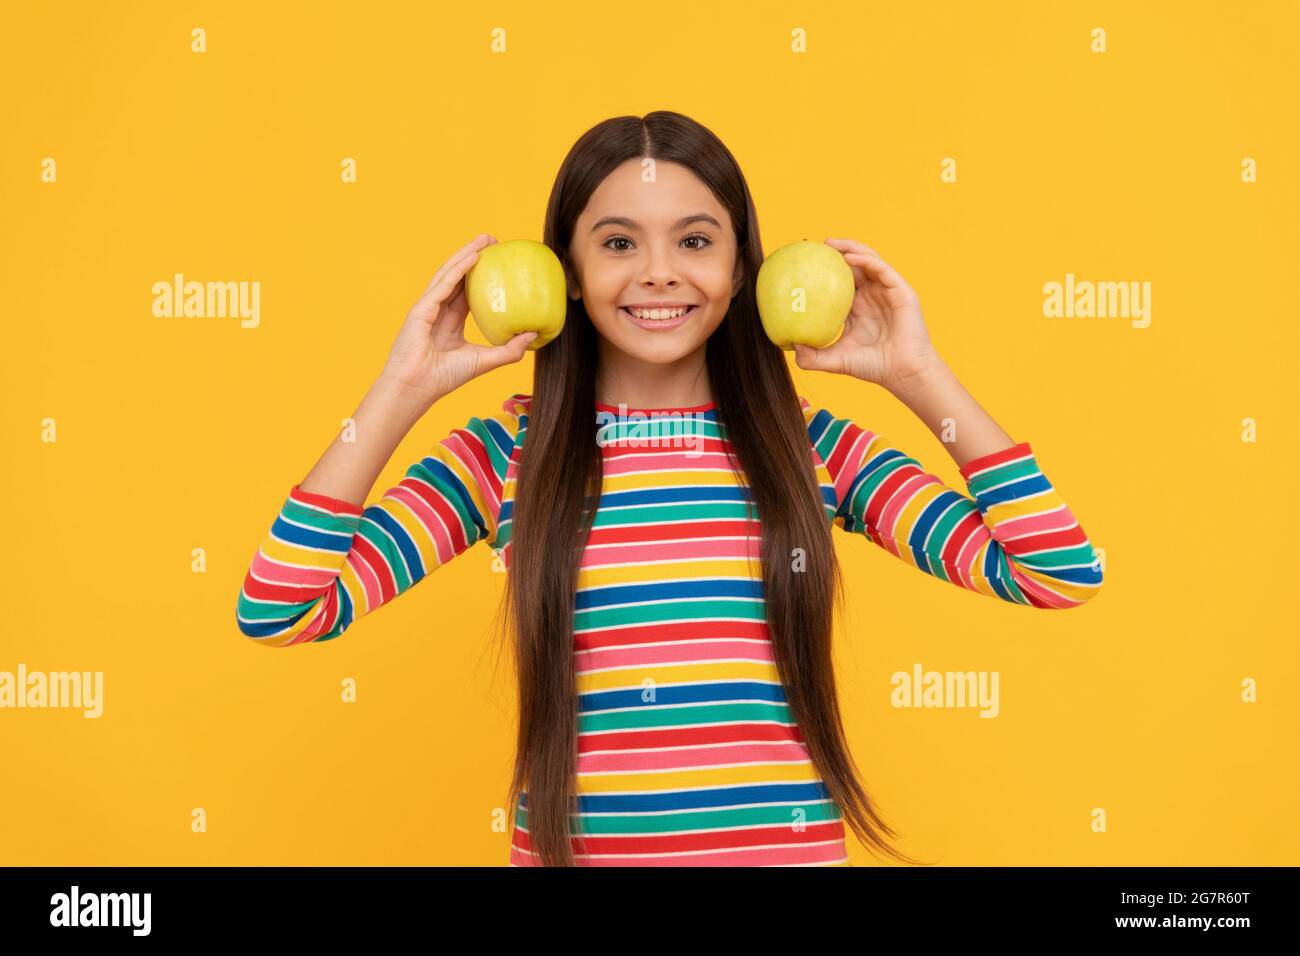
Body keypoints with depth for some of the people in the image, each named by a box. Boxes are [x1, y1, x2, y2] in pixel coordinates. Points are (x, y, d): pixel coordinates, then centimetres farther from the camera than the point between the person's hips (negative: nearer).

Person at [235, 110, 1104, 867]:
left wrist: (918, 375, -9)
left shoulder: (813, 448, -2)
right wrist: (406, 388, -14)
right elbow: (279, 612, -12)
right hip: (571, 848, 0)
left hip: (792, 848, 1)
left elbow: (1062, 574, -8)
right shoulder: (508, 453, -3)